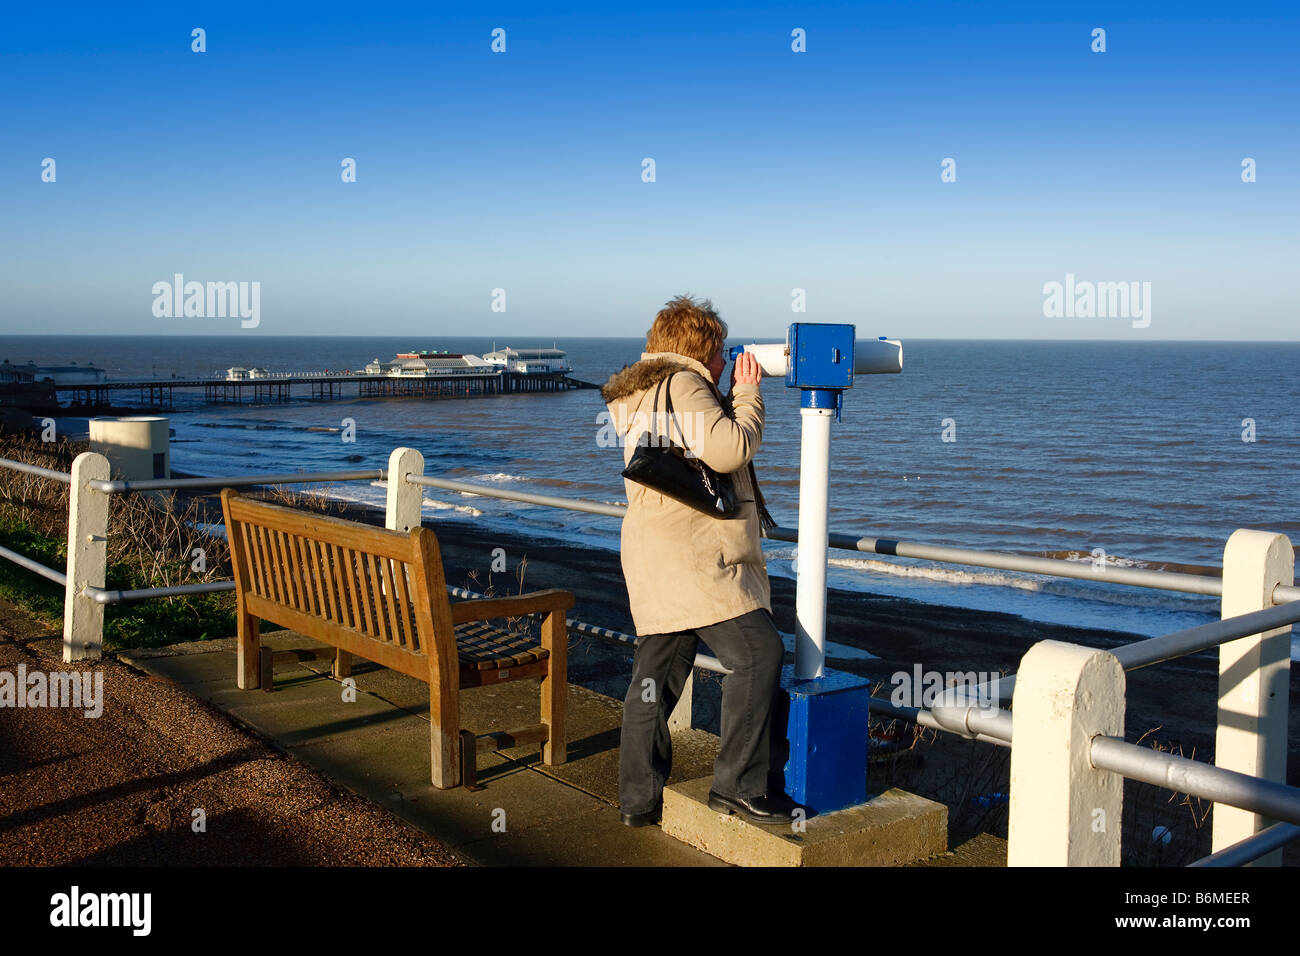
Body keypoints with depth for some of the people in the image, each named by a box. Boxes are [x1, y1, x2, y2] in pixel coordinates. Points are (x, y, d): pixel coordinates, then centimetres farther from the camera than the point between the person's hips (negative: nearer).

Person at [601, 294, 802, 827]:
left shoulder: (642, 393, 23)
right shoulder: (682, 384, -9)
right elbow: (729, 450, -18)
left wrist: (734, 397, 22)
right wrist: (748, 393, -3)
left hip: (655, 558, 11)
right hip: (689, 555, -11)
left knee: (658, 672, 12)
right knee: (757, 651, -11)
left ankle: (639, 797, 18)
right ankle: (740, 785, -9)